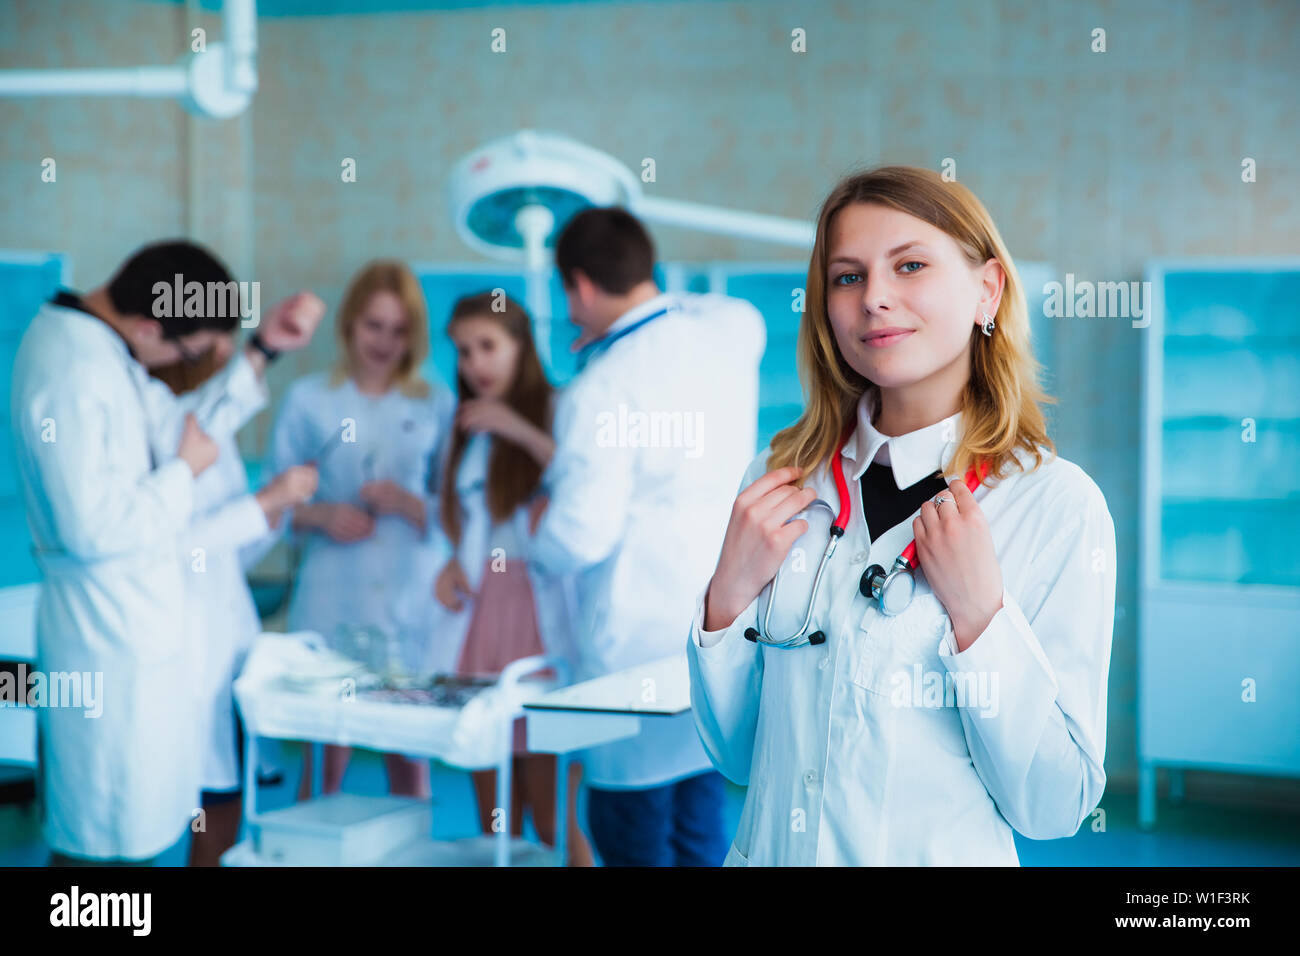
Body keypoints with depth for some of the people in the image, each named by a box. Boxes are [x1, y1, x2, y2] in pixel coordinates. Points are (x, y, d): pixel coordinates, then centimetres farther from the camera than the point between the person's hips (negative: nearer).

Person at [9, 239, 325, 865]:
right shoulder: (75, 378, -26)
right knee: (112, 842, 2)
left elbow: (171, 425, 9)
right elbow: (92, 527, -28)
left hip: (130, 622, 10)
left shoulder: (89, 337, 6)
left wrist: (262, 350, 1)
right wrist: (184, 471, -14)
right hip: (116, 635, -10)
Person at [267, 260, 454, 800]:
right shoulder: (308, 399, 6)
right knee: (325, 755, 1)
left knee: (409, 755, 4)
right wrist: (320, 516, -12)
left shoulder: (436, 405, 7)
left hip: (410, 599, 1)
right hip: (330, 599, -1)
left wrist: (412, 506, -13)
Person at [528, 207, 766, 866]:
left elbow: (582, 533, -19)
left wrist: (541, 534, 4)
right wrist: (615, 336, 32)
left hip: (644, 638, -7)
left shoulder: (599, 391, -17)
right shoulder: (729, 328, 3)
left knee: (629, 835, 5)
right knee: (700, 824, 18)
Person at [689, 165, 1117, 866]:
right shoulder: (783, 474, -4)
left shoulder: (1058, 505, -14)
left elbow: (1053, 808, -13)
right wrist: (728, 593, -13)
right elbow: (734, 755, 1)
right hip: (770, 852, 3)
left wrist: (978, 611, -23)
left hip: (942, 856, -2)